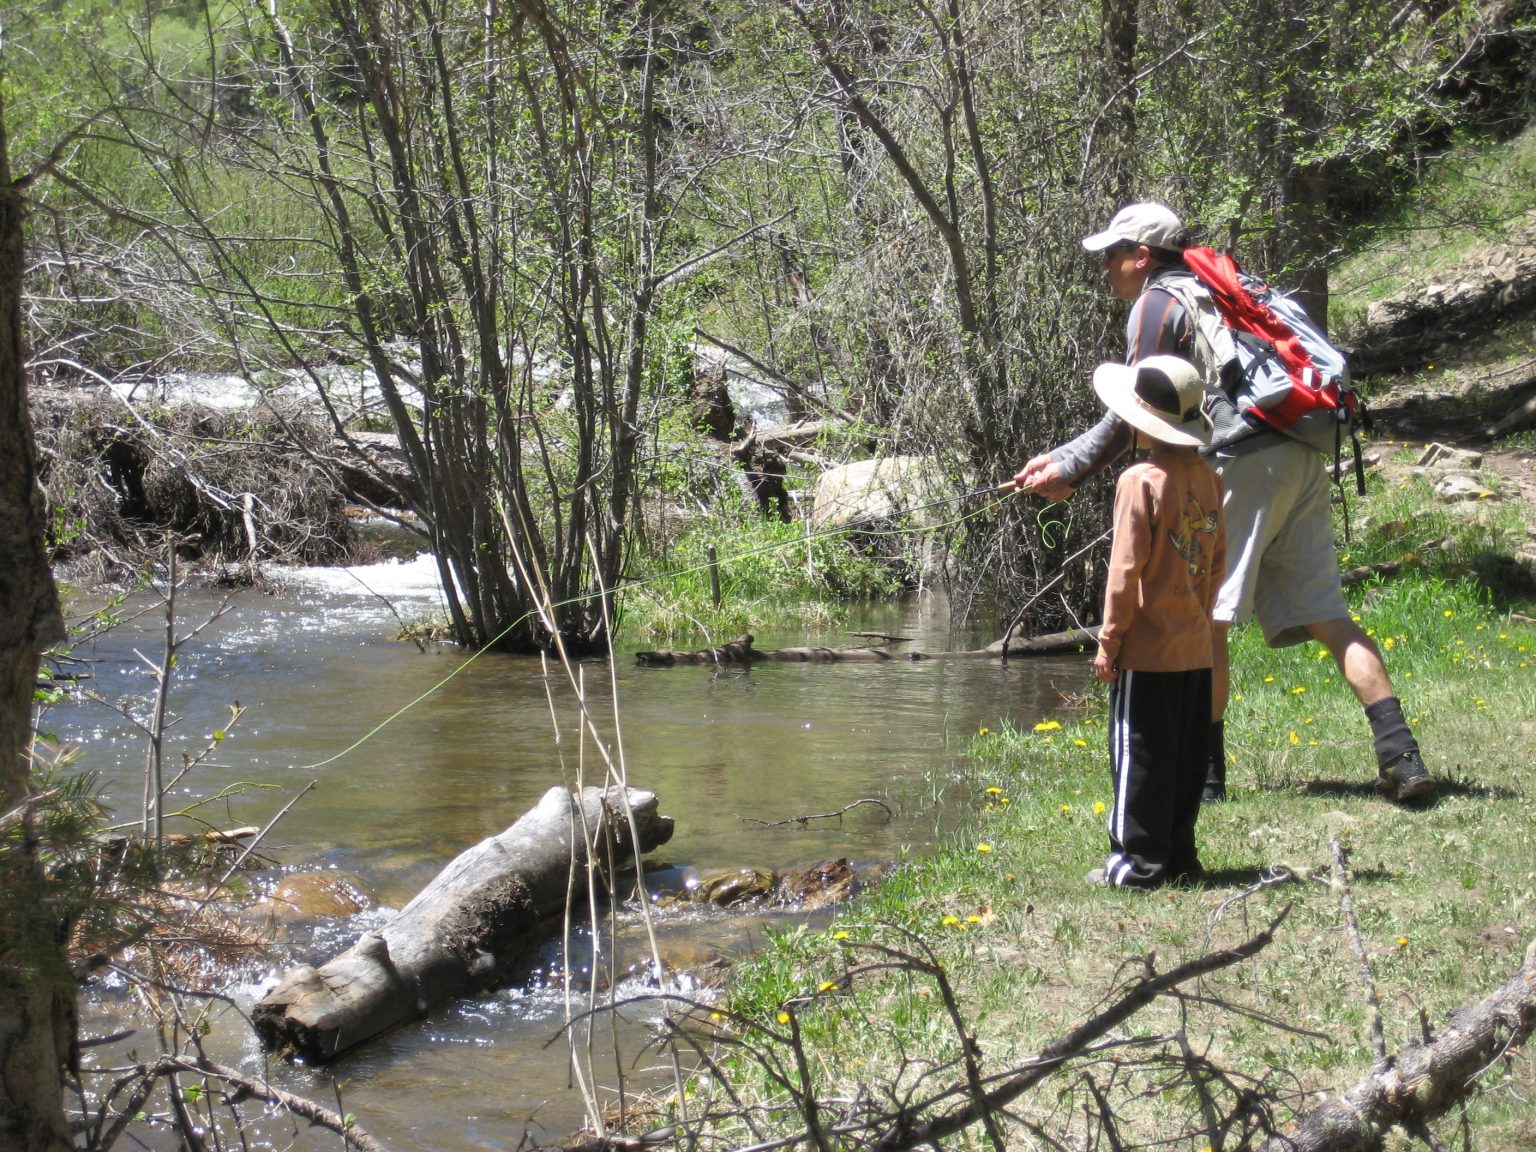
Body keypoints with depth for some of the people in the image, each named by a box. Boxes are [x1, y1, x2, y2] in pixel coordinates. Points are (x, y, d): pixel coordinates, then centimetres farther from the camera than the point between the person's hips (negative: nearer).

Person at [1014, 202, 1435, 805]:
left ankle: (1204, 771, 1)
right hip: (1300, 461, 8)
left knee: (1204, 616, -2)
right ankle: (1400, 754, -5)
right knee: (1324, 614, 4)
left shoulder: (1155, 305, 3)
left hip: (1243, 462, -8)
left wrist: (1068, 467, 5)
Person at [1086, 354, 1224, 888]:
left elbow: (1126, 569, -14)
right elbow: (1217, 559, 11)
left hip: (1148, 649, -7)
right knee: (1187, 755, 12)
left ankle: (1138, 860, 5)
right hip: (1196, 646, 7)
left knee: (1138, 754, 1)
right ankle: (1178, 854, 19)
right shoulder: (1206, 477, 5)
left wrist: (1109, 641, -8)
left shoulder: (1141, 480, -14)